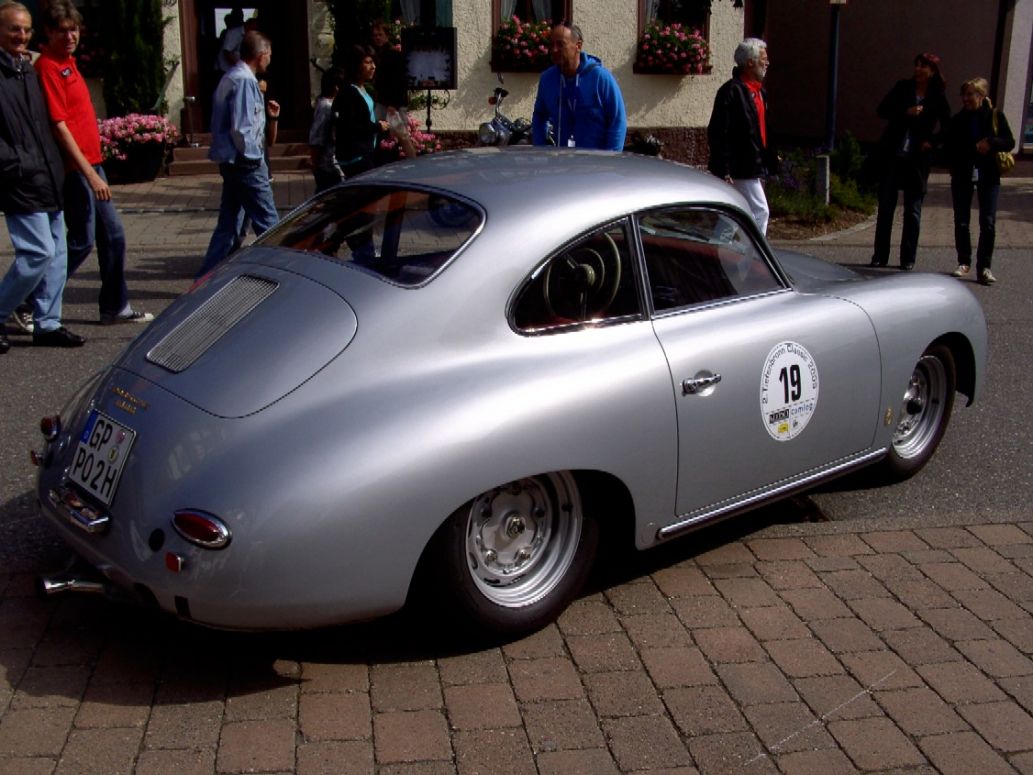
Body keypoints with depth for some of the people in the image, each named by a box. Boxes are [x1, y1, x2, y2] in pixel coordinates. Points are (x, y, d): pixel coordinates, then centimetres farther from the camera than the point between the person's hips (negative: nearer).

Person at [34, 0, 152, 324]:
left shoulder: (67, 63, 14)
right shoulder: (48, 68, -14)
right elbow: (59, 126, -20)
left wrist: (94, 169, 15)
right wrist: (90, 174, -22)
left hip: (90, 164, 9)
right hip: (74, 168, -9)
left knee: (113, 234, 12)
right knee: (82, 240, -5)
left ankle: (115, 307, 21)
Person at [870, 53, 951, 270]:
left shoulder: (937, 97, 1)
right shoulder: (903, 87, 4)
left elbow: (948, 127, 9)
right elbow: (882, 110, -2)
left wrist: (932, 141, -5)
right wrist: (906, 112, -14)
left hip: (917, 160, -1)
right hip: (891, 155, 1)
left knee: (913, 211, 3)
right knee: (885, 206, 4)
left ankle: (908, 259, 10)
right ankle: (880, 256, 12)